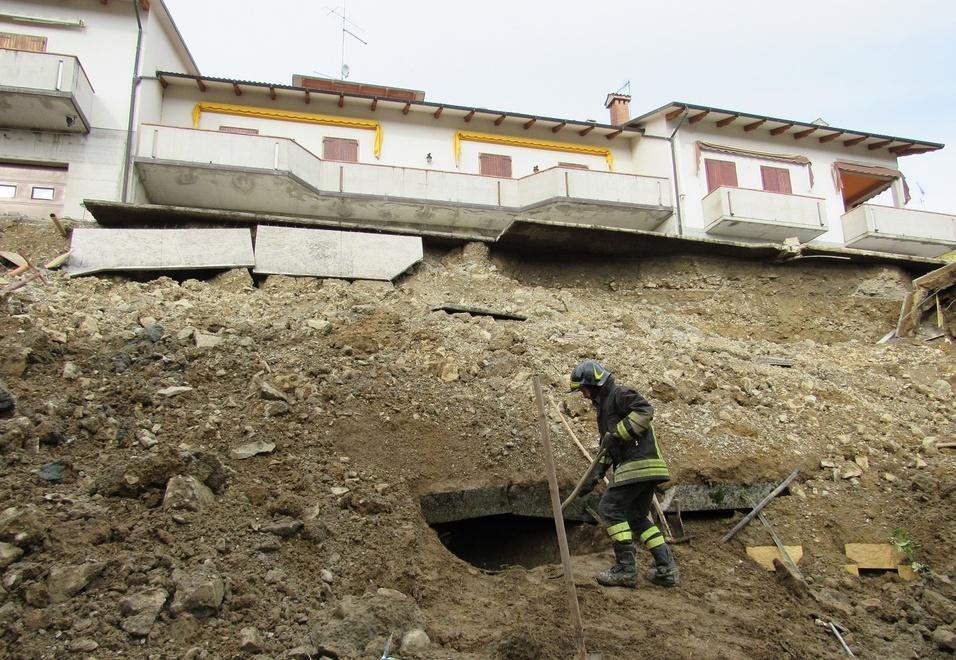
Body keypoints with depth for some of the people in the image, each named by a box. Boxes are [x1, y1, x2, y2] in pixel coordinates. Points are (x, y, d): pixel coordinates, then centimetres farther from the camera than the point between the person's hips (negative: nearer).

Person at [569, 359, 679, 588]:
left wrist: (616, 435, -21)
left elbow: (645, 410, -22)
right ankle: (667, 569, 14)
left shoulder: (619, 394, -4)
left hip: (638, 464, -10)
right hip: (646, 467, 10)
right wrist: (595, 476, 19)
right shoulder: (603, 404, 25)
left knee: (610, 509, -7)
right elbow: (609, 449, 28)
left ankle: (625, 569, -5)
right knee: (637, 517, 14)